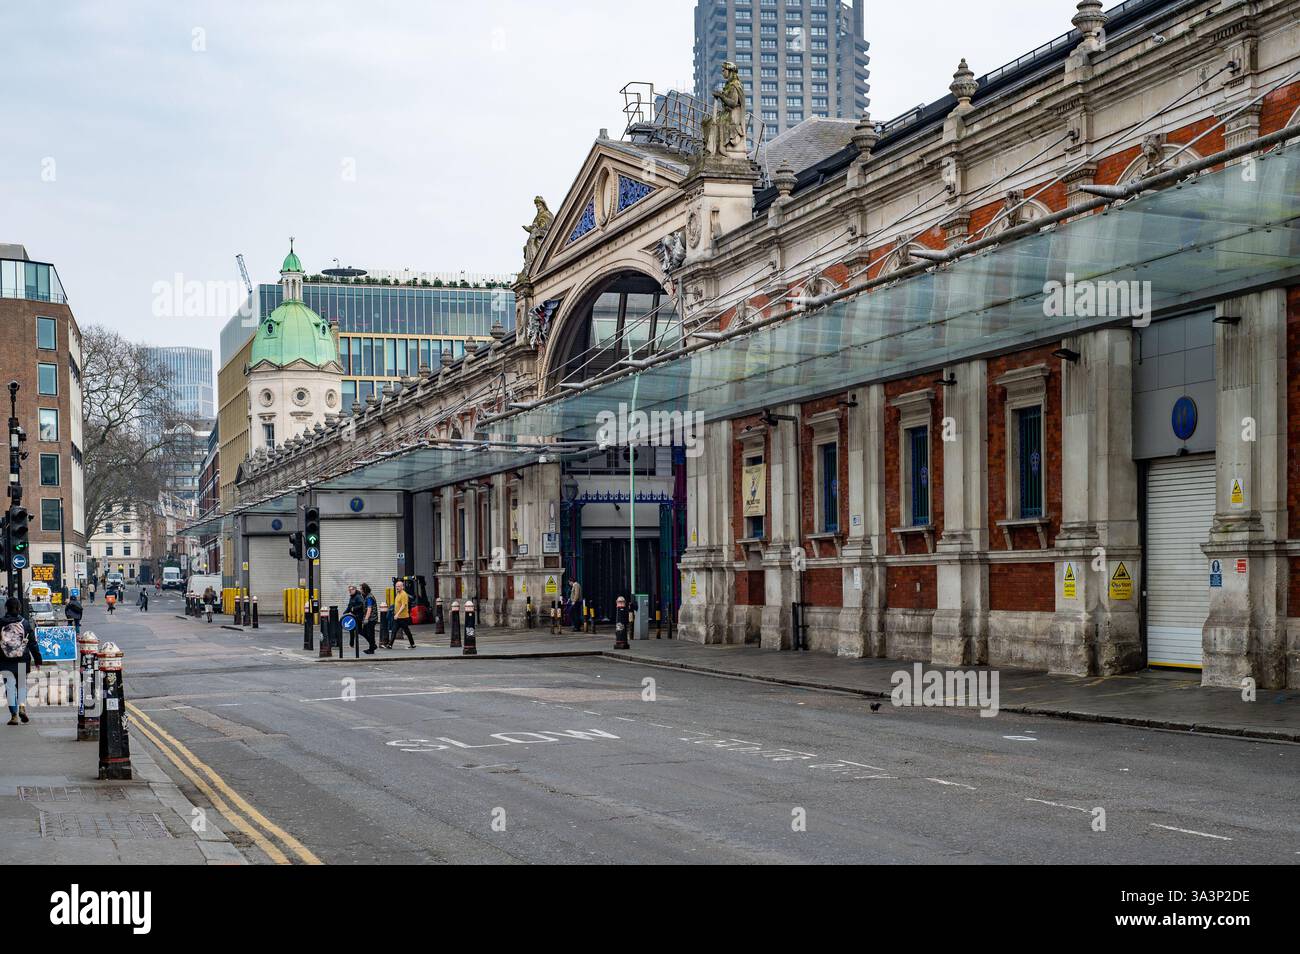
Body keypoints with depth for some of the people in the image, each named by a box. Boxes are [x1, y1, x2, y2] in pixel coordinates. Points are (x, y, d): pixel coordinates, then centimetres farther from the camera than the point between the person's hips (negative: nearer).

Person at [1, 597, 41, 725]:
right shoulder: (25, 623, -1)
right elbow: (33, 643, 2)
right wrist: (38, 660, 9)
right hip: (22, 661, 1)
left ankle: (14, 715, 1)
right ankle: (21, 706, -6)